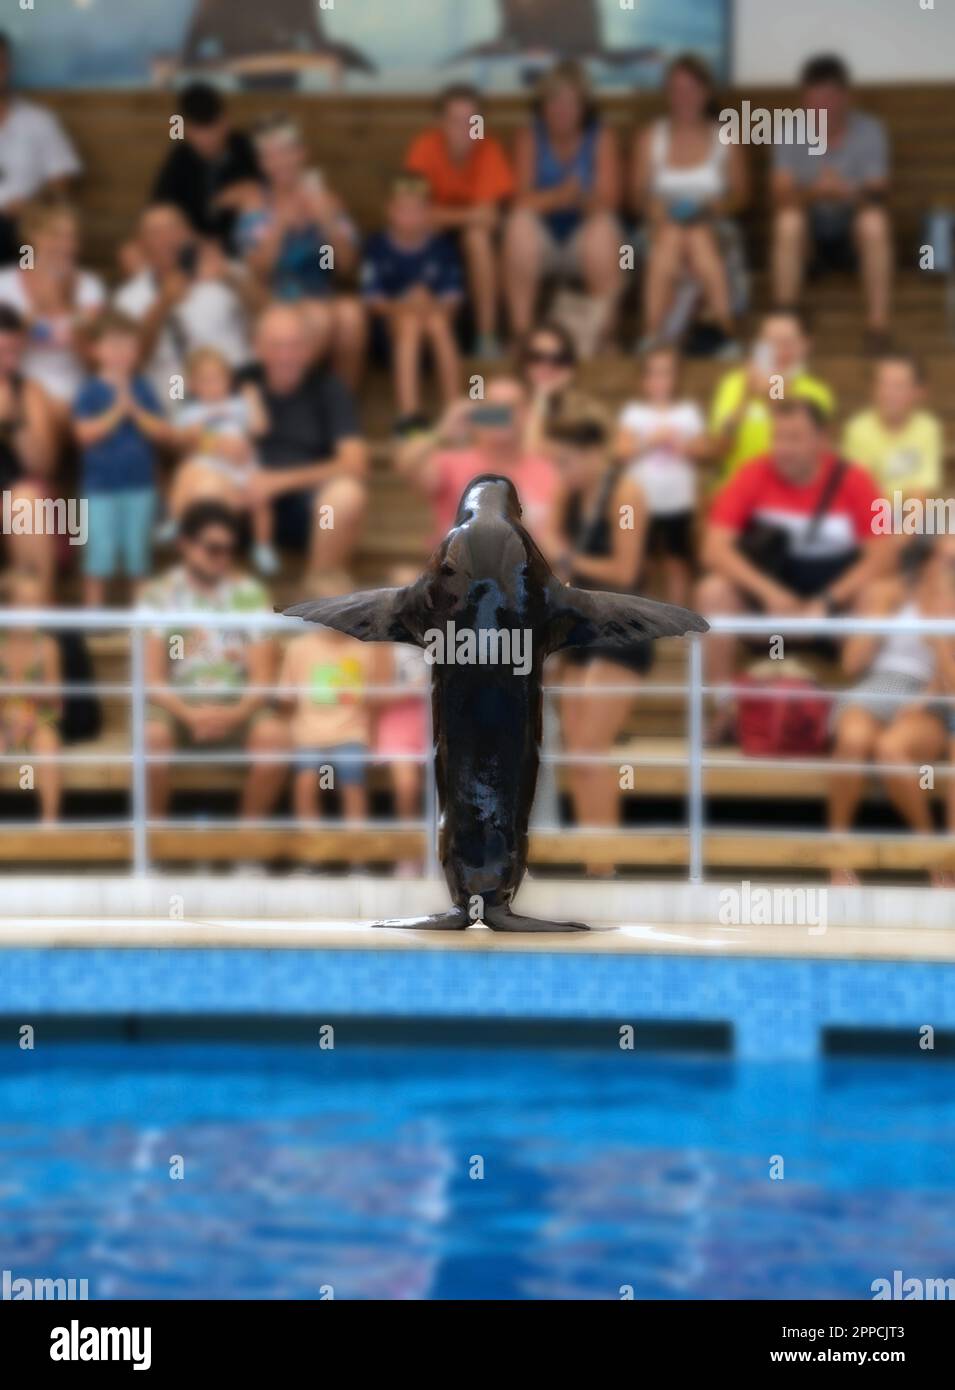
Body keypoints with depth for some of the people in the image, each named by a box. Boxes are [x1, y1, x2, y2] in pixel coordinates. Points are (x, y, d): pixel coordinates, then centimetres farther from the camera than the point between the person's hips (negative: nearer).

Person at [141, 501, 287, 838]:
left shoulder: (250, 593, 1)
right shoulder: (159, 595, -3)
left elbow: (262, 678, -3)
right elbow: (152, 679, -8)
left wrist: (235, 714, -23)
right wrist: (190, 715, -25)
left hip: (235, 706, 1)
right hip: (178, 704, -1)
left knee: (273, 735, -30)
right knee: (152, 735, -34)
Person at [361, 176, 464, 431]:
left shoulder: (441, 247, 4)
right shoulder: (378, 246, 0)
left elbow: (453, 293, 1)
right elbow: (372, 294, -5)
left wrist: (436, 307, -20)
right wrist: (397, 307, -23)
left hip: (437, 313, 1)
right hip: (393, 316, -1)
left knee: (437, 323, -34)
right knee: (410, 324, -35)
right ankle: (408, 411, -45)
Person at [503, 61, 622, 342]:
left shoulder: (601, 139, -6)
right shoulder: (530, 137, -6)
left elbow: (608, 201, -14)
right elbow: (522, 200, -14)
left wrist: (583, 200, -38)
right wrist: (557, 197, -35)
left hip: (583, 233, 0)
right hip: (542, 236, 0)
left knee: (604, 228, -33)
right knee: (520, 224, -32)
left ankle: (602, 332, -24)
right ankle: (521, 331, -26)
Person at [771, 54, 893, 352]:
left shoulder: (869, 131, -9)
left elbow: (877, 195, -16)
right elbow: (781, 196, -17)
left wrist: (847, 193, -40)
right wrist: (812, 192, -41)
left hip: (853, 238, 0)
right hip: (809, 238, 0)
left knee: (874, 220, -33)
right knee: (788, 220, -33)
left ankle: (878, 325, -28)